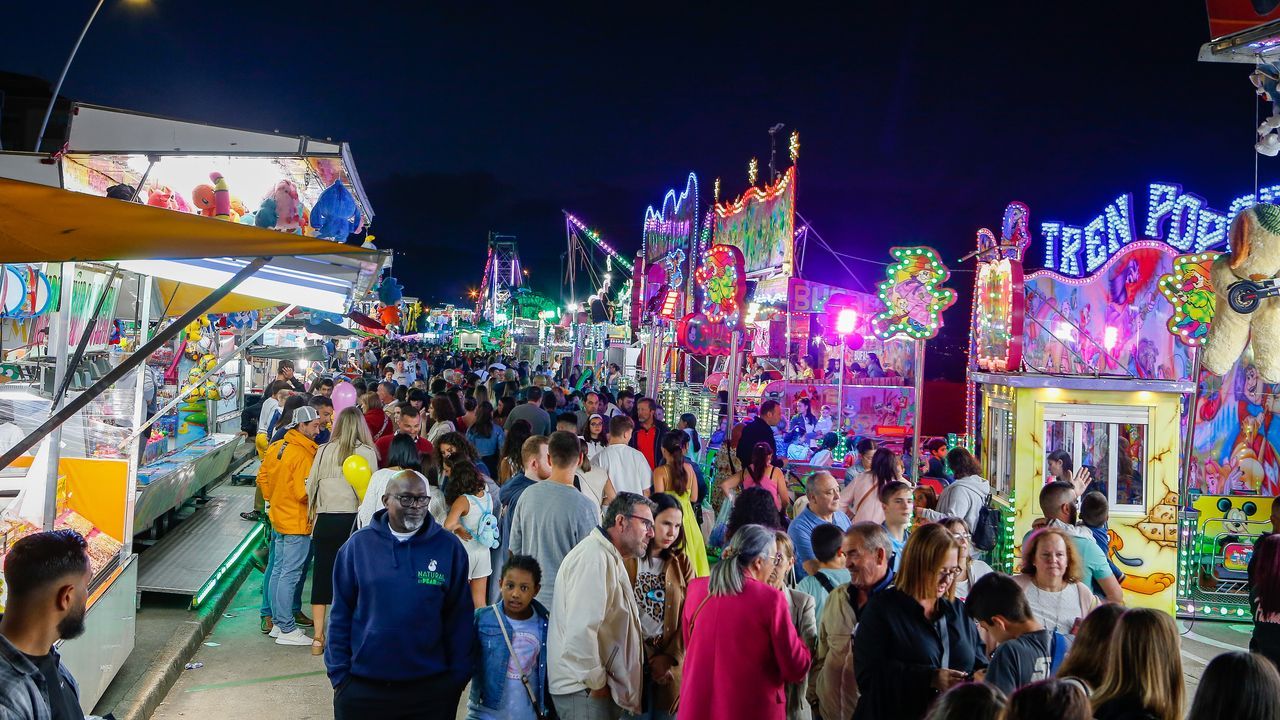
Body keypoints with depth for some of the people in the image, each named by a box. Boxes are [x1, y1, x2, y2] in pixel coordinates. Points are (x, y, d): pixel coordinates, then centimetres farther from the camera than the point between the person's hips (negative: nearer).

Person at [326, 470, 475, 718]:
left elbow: (460, 618, 0)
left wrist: (458, 677, -1)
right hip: (361, 686, 1)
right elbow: (341, 614, 3)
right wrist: (339, 673, 0)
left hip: (431, 688, 0)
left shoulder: (449, 547, -3)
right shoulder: (359, 545, -1)